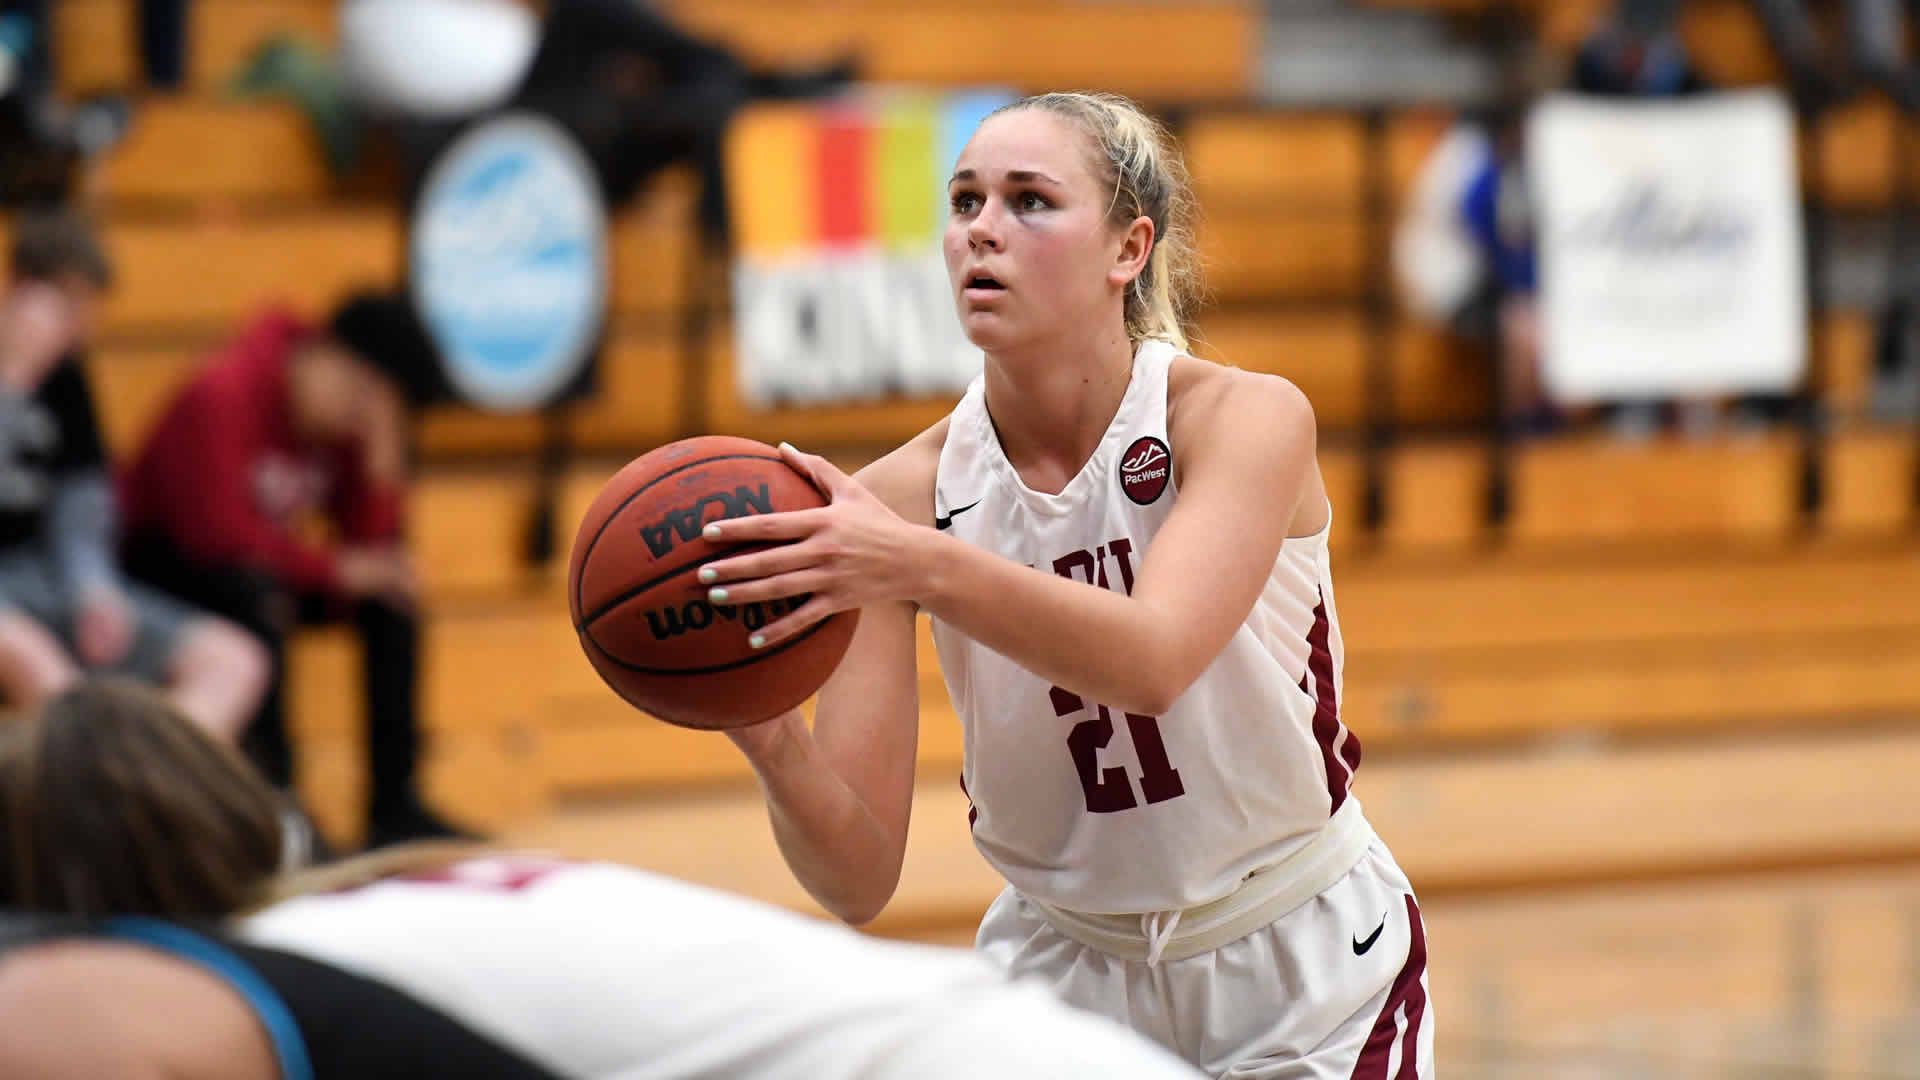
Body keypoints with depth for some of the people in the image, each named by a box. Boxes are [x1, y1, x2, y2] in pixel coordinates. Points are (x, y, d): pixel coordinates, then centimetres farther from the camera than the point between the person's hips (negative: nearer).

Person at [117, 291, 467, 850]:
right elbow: (217, 532, -33)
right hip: (159, 558, -7)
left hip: (267, 556, 7)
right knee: (255, 592, -38)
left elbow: (372, 540, -8)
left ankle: (394, 804, -9)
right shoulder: (222, 398, -28)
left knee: (391, 598, -12)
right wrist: (336, 570, -30)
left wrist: (381, 460, -25)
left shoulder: (361, 417, -6)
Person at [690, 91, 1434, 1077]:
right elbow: (858, 880, -16)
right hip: (1065, 973, 2)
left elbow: (1152, 660, -36)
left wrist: (924, 567, -50)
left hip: (1307, 989, -2)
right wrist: (771, 742, -37)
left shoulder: (1249, 418, -17)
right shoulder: (904, 494, -12)